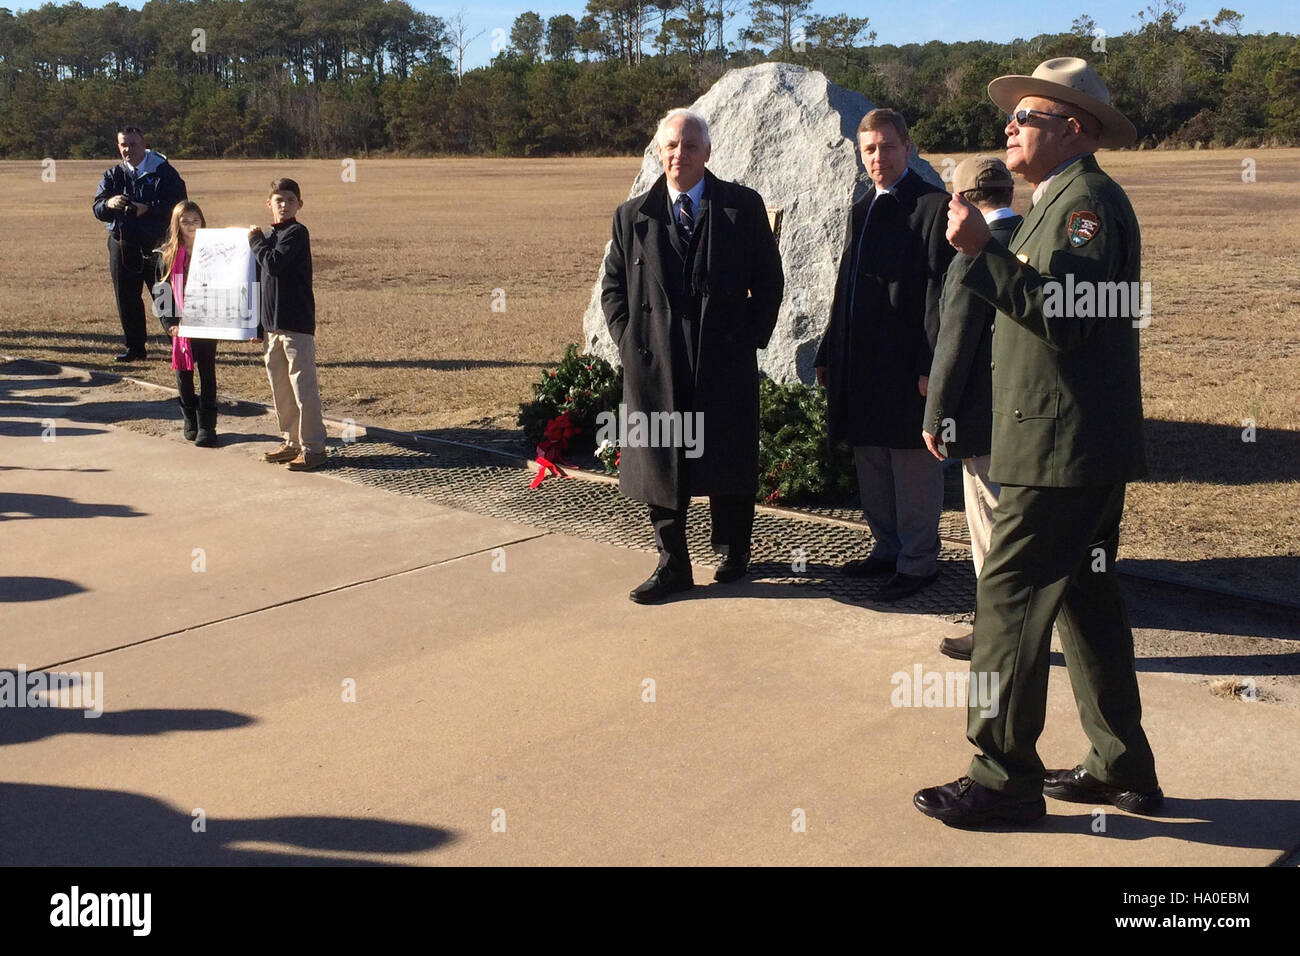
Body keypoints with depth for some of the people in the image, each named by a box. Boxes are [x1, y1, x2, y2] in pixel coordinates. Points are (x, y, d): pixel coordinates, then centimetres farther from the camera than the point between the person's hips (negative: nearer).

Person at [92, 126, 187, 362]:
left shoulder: (163, 171, -2)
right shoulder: (112, 175, 10)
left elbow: (177, 203, -12)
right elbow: (97, 208, 4)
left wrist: (148, 209, -22)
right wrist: (109, 204, -20)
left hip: (156, 245, -4)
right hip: (122, 245, 4)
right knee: (127, 298, 7)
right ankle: (134, 348, 18)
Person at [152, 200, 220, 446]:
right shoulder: (166, 254, 2)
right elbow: (160, 291, 2)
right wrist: (169, 322, -7)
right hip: (180, 323, 2)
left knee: (207, 372, 1)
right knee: (183, 372, 9)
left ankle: (207, 426, 4)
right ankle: (190, 422, 21)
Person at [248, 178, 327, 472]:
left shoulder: (297, 232, -9)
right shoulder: (270, 235, 16)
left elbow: (274, 263, -23)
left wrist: (255, 239, -7)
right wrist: (259, 326, 19)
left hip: (297, 325, -9)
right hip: (273, 324, 9)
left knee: (303, 387, -5)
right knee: (280, 387, 14)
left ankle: (313, 448, 0)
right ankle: (292, 442, 24)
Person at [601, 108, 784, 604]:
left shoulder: (743, 207, 2)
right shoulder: (633, 216, 6)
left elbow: (769, 280, 6)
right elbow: (613, 286, 11)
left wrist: (751, 338, -1)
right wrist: (628, 341, 0)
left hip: (726, 361, -1)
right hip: (654, 364, 1)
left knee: (729, 463, 8)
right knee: (661, 463, 5)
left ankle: (732, 552, 29)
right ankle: (672, 565, 17)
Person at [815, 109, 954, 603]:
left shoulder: (933, 206, -9)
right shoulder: (862, 211, 15)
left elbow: (941, 291, -14)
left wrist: (929, 365, -18)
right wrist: (829, 354, 15)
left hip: (906, 363, -8)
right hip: (861, 366, 8)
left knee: (913, 466, 1)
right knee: (871, 462, 16)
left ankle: (917, 561, 13)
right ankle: (887, 548, 30)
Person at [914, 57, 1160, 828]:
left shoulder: (1088, 201, -13)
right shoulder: (1063, 201, 20)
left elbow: (1064, 315, -26)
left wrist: (982, 252, -28)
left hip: (1064, 447, -11)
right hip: (1082, 447, 11)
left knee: (1011, 598, -9)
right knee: (1086, 599, 14)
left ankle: (1005, 778, -2)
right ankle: (1123, 767, 23)